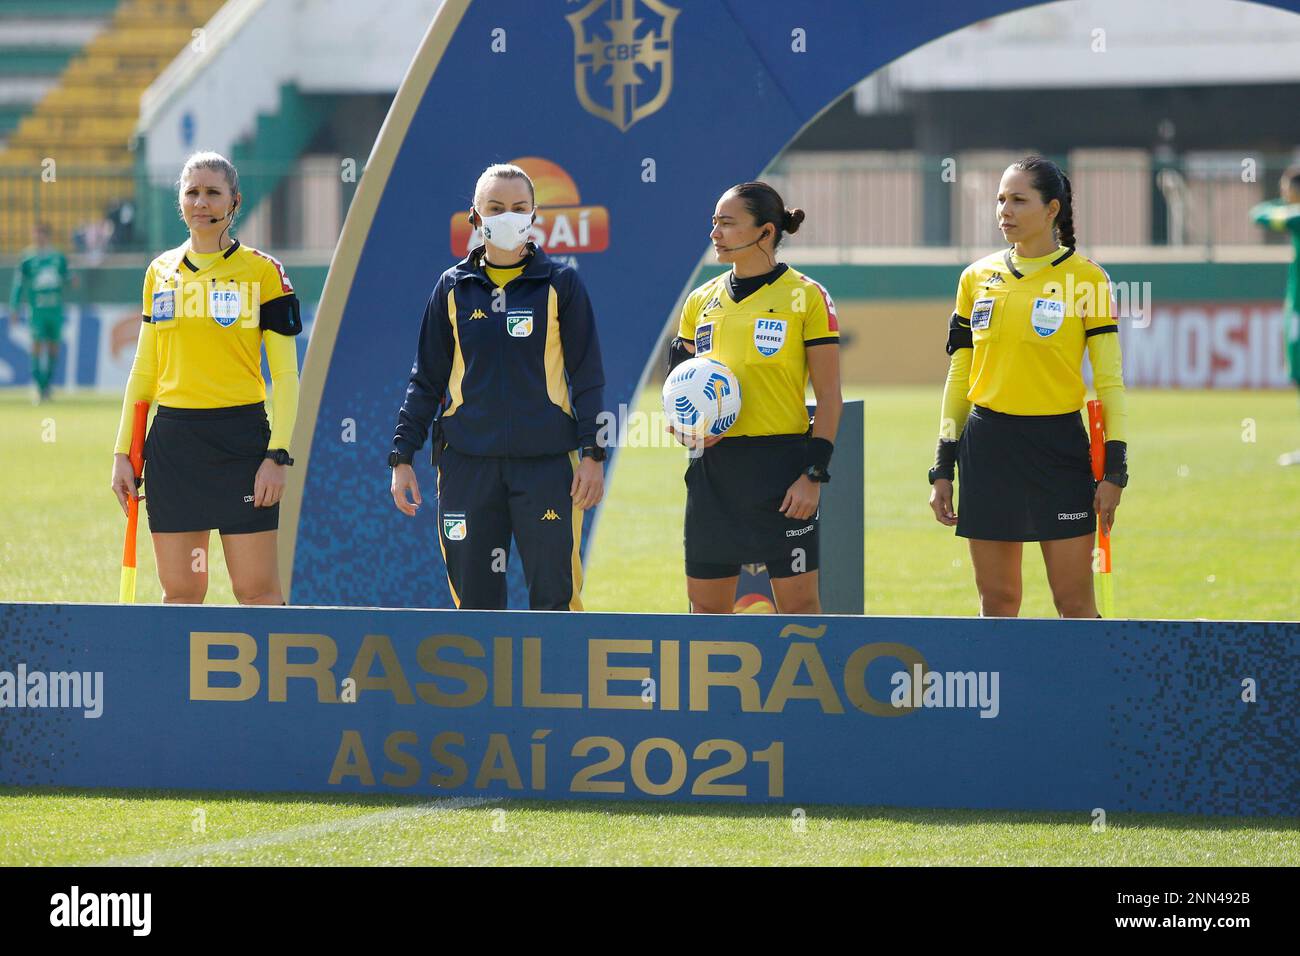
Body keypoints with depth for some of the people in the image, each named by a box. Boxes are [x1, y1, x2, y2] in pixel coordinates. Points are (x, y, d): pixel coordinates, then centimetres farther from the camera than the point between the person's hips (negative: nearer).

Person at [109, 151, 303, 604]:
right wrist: (123, 452, 10)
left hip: (240, 438, -4)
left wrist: (278, 455, -11)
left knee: (256, 589, -6)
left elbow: (285, 375, -2)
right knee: (179, 591, 2)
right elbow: (144, 369, 17)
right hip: (172, 442, 4)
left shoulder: (263, 272, -1)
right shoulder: (160, 272, 12)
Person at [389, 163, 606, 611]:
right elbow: (426, 379, 13)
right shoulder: (453, 288, 9)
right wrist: (402, 456, 8)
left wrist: (592, 454, -3)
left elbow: (587, 376, 4)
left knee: (555, 598, -5)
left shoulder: (560, 285, 3)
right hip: (467, 464, 2)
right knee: (474, 598, 4)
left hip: (546, 462, -2)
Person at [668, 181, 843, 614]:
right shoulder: (702, 301, 12)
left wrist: (814, 474, -12)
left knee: (798, 602, -3)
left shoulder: (806, 297, -3)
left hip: (781, 462, -5)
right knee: (706, 604, 7)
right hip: (713, 465, 5)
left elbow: (829, 396, -4)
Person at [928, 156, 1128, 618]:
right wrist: (943, 467, 9)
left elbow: (1109, 379, -3)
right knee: (996, 599, 5)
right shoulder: (978, 277, 9)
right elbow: (958, 376, 13)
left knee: (1074, 603, -4)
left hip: (1058, 446, -4)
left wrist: (1114, 468, -9)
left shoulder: (1085, 278, -3)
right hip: (987, 448, 4)